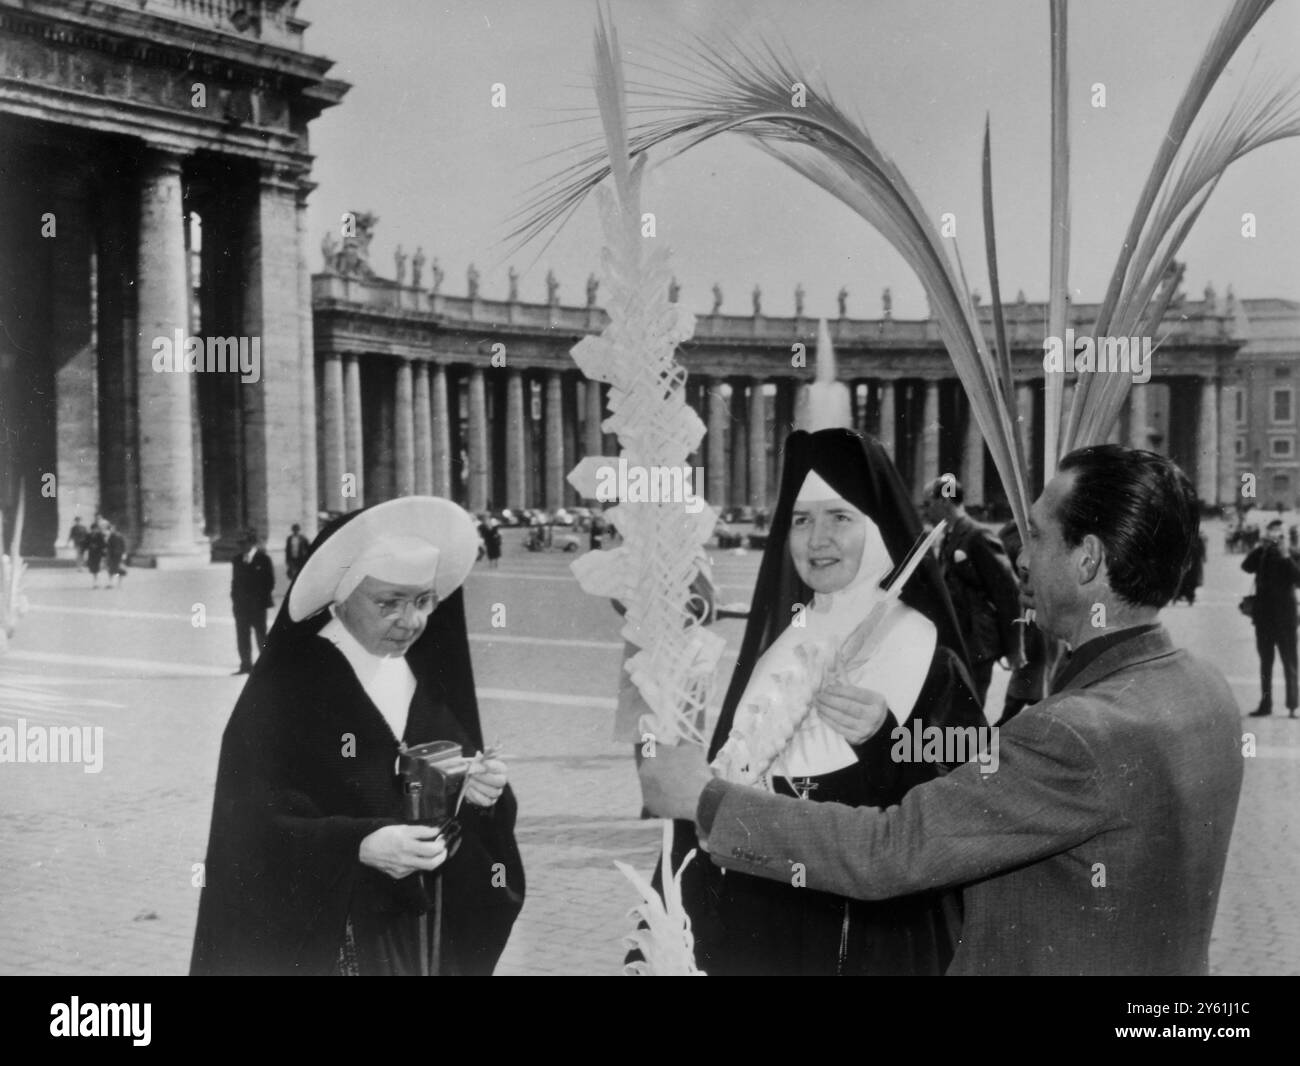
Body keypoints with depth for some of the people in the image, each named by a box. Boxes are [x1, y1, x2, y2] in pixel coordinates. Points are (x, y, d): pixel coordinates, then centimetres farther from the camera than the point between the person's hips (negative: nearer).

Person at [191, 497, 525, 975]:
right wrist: (358, 845, -32)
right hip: (320, 936, -5)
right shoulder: (285, 686, -14)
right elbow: (253, 825, -19)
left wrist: (484, 793, -15)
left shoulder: (434, 676, 2)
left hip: (429, 931, 5)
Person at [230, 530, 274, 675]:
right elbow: (234, 580, 13)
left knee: (261, 635, 1)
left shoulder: (263, 559, -3)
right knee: (242, 636, 4)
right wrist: (234, 598, 3)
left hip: (257, 604, -5)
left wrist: (263, 598, -10)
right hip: (241, 605, 5)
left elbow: (270, 581, -4)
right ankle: (245, 665, 9)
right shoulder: (237, 560, 10)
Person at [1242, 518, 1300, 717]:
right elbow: (1246, 566, -10)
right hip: (1264, 616, 3)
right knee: (1265, 662, 9)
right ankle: (1265, 704, 14)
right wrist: (1263, 546, -13)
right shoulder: (1262, 554, 8)